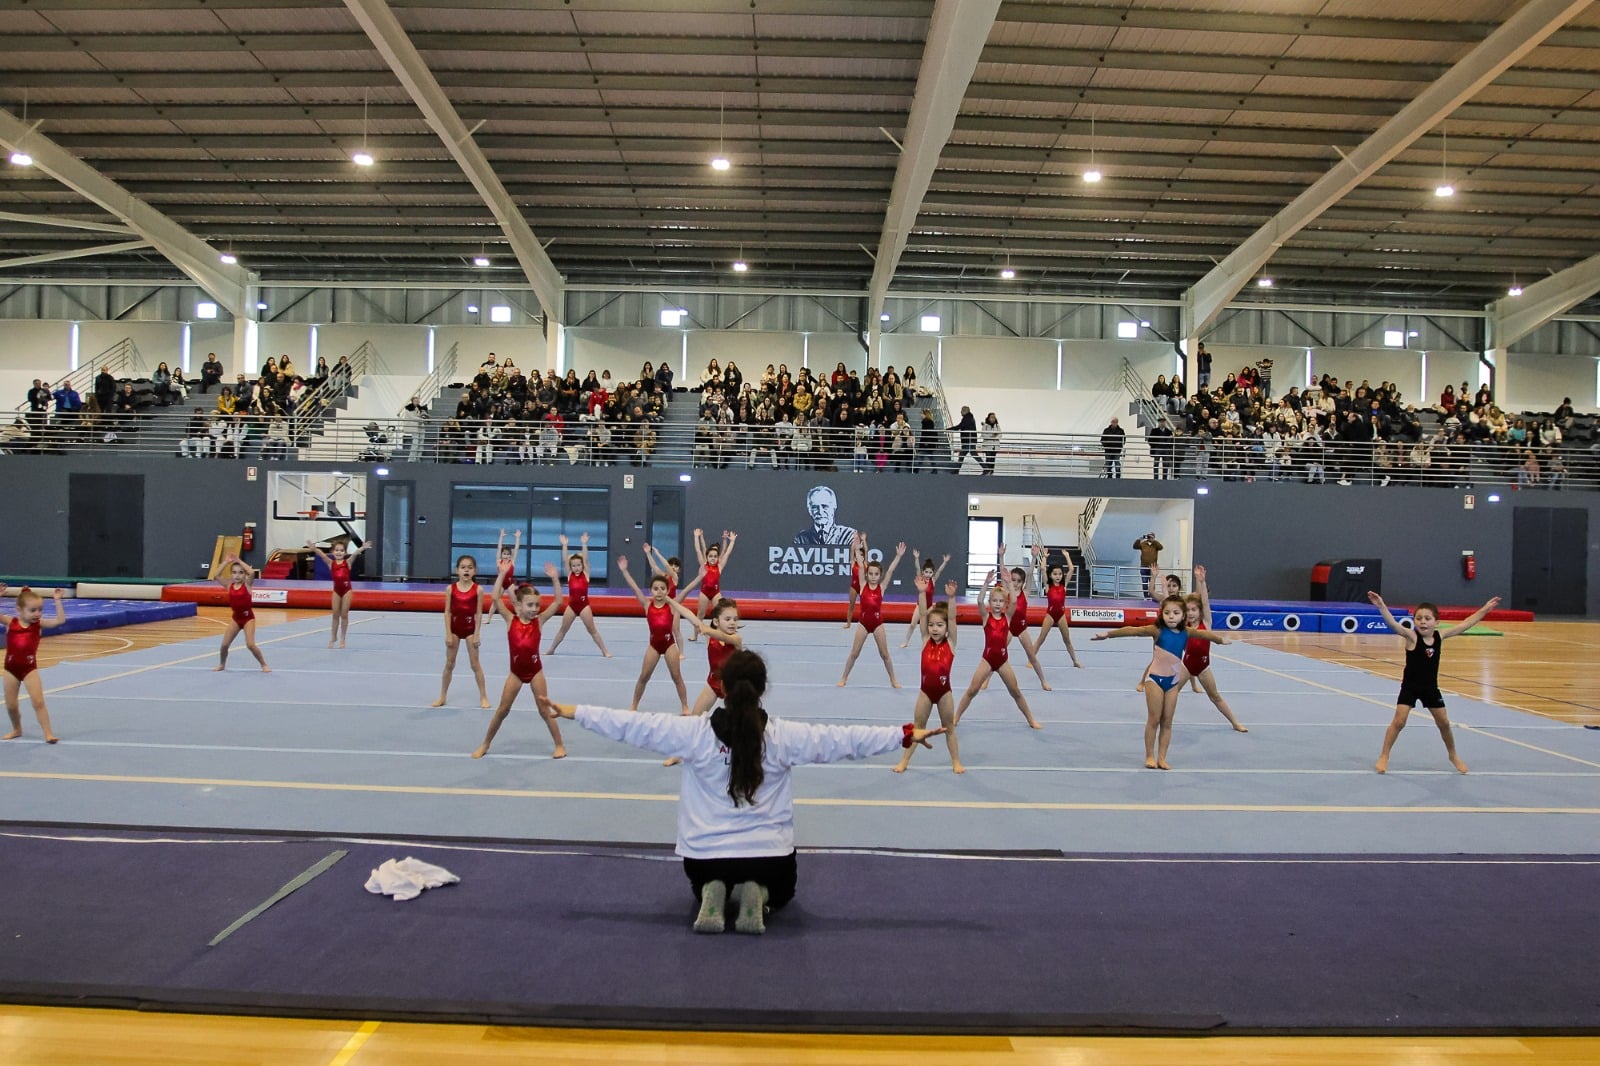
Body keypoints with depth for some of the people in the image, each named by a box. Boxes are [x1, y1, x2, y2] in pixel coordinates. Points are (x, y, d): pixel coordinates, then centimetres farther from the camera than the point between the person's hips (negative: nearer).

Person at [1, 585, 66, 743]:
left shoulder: (39, 623, -3)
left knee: (38, 701, -9)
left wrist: (57, 600, -18)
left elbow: (60, 620, -14)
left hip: (30, 668, -1)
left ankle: (48, 734, -7)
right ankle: (17, 729, 35)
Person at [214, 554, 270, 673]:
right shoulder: (229, 585, -1)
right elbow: (217, 576, -13)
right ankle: (222, 664, 29)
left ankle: (264, 665, 2)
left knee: (250, 644, -14)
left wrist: (240, 561, -22)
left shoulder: (247, 584, -10)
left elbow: (252, 573, -29)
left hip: (248, 617, -4)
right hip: (235, 617, 4)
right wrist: (226, 562, -17)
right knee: (224, 644, 3)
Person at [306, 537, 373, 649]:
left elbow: (354, 554, -22)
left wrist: (362, 548, -41)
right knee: (335, 615, 10)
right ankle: (333, 637, 24)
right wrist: (314, 549, -36)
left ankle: (342, 639, 16)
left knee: (344, 615, 5)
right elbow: (321, 554, -17)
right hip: (336, 590, 2)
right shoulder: (331, 563, -2)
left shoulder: (347, 562, -6)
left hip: (346, 589, -2)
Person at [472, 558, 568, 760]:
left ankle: (560, 745, 18)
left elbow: (557, 601, -10)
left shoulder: (539, 621, -6)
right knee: (502, 710, 9)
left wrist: (554, 578, -19)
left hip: (535, 671, 0)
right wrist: (502, 574, -23)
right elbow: (495, 597, -17)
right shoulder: (510, 620, -7)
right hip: (516, 672, 0)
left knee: (545, 710, 7)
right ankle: (485, 745, 24)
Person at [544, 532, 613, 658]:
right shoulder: (569, 575, 2)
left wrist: (584, 544, -22)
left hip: (584, 605, -2)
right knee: (562, 629, 13)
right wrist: (564, 545, -15)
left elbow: (585, 559, -12)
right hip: (571, 605, 2)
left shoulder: (585, 574, -2)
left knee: (592, 630, 1)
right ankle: (551, 650, 24)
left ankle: (605, 651, 6)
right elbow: (565, 560, -6)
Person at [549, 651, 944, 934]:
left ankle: (711, 896, 1)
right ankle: (756, 896, -1)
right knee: (781, 892, 34)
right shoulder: (783, 735, -11)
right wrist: (906, 734, 0)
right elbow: (846, 739, -8)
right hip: (769, 854, -1)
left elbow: (632, 725, -4)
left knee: (704, 879, 37)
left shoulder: (694, 731, -10)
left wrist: (574, 712, 8)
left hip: (704, 854, 1)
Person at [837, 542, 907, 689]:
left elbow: (890, 570, -11)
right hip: (863, 623, 0)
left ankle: (893, 680, 20)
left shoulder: (882, 587, -4)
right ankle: (844, 677, 18)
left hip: (878, 623, 0)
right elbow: (861, 566, -12)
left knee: (884, 653, 7)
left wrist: (899, 556, -19)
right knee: (854, 653, 5)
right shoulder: (863, 585, -5)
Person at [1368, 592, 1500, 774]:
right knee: (1399, 721, -10)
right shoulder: (1411, 636, -19)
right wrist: (1381, 606, -52)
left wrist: (1485, 609, 5)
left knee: (1444, 722, 13)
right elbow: (1393, 624, -36)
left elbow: (1464, 625, 3)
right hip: (1410, 687, -4)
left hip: (1431, 688, 4)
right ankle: (1383, 757, 0)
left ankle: (1453, 756, 36)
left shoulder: (1440, 636, -5)